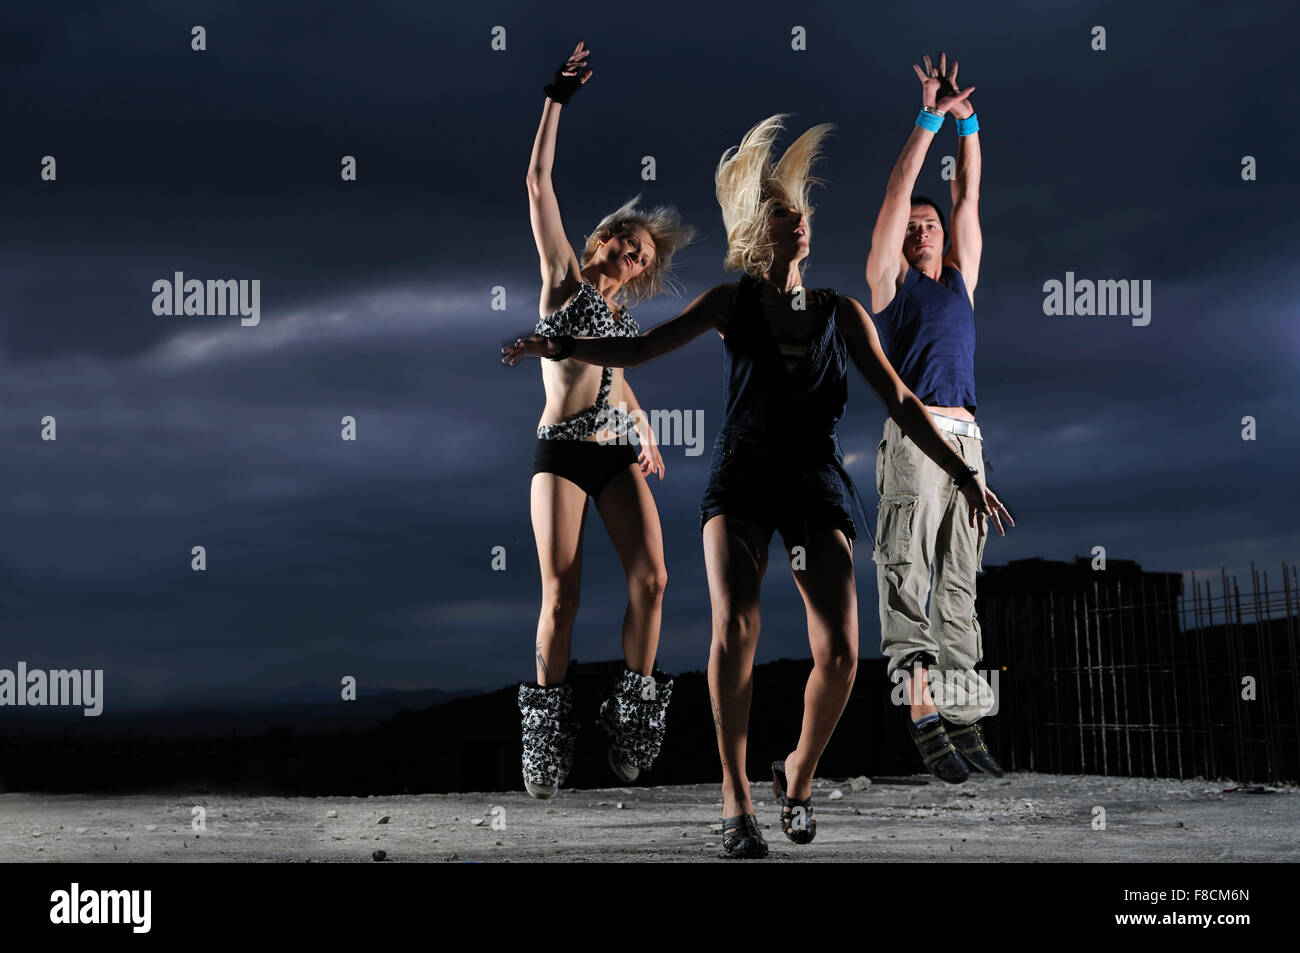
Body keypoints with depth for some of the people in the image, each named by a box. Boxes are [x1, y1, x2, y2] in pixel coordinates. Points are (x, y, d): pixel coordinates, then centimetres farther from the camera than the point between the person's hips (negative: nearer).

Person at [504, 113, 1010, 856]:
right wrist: (562, 346, -16)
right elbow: (636, 351, -1)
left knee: (840, 651, -13)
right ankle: (736, 796, -10)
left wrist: (963, 473, 0)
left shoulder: (843, 313, 7)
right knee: (736, 627, -24)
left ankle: (800, 773, 16)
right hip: (743, 479, -1)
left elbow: (901, 402, 6)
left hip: (818, 484, 1)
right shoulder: (734, 301, 3)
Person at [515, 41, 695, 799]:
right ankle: (548, 729, 3)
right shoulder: (565, 276, 6)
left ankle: (636, 708, -1)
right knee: (562, 597, -9)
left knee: (652, 576, -12)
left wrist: (649, 438, 28)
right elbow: (539, 182, 0)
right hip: (563, 452, -5)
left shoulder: (624, 315, 20)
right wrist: (558, 101, -2)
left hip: (620, 454, 5)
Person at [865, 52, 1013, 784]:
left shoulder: (961, 278, 23)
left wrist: (968, 124, 11)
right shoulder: (889, 280, 12)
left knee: (959, 583, 2)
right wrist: (929, 122, 0)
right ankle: (921, 709, -26)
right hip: (914, 435, -5)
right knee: (907, 567, -16)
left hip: (966, 440, 5)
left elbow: (970, 200, 18)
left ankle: (963, 723, 0)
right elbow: (896, 197, 4)